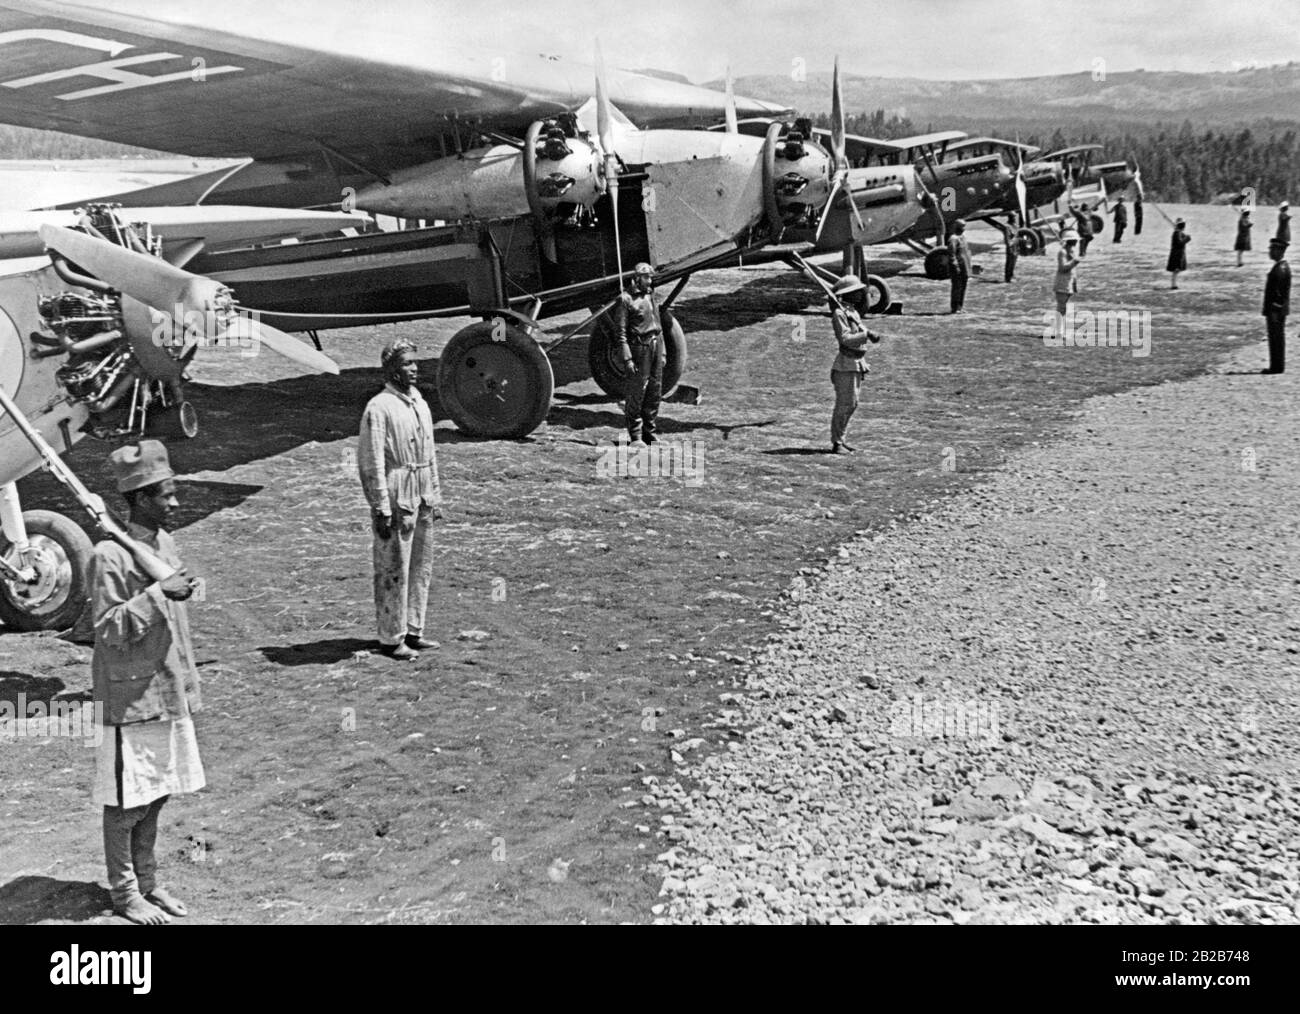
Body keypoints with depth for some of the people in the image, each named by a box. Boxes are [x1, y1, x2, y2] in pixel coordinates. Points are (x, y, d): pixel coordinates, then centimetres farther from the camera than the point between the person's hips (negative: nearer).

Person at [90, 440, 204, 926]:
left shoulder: (165, 544, 8)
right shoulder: (110, 556, -17)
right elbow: (108, 629, -19)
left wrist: (189, 685, 18)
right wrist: (159, 593, -25)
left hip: (167, 694, 8)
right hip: (129, 698, -8)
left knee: (156, 794, 16)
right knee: (126, 801, 5)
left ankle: (147, 882, 30)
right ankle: (124, 892, 20)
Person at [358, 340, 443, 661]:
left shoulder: (421, 404, 13)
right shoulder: (379, 408, -12)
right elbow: (371, 462, -14)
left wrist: (435, 496, 16)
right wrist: (381, 508, -17)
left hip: (422, 498, 8)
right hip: (396, 498, -8)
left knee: (422, 567, 13)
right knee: (393, 570, -1)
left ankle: (413, 631, 25)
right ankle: (391, 638, 9)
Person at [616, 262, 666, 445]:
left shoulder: (652, 297, 14)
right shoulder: (627, 299, -7)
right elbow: (621, 332, -10)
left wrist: (662, 352, 16)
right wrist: (627, 358, -16)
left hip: (655, 345, 7)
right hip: (639, 347, -7)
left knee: (655, 392, 9)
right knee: (636, 394, -3)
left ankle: (649, 432, 19)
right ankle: (635, 436, 5)